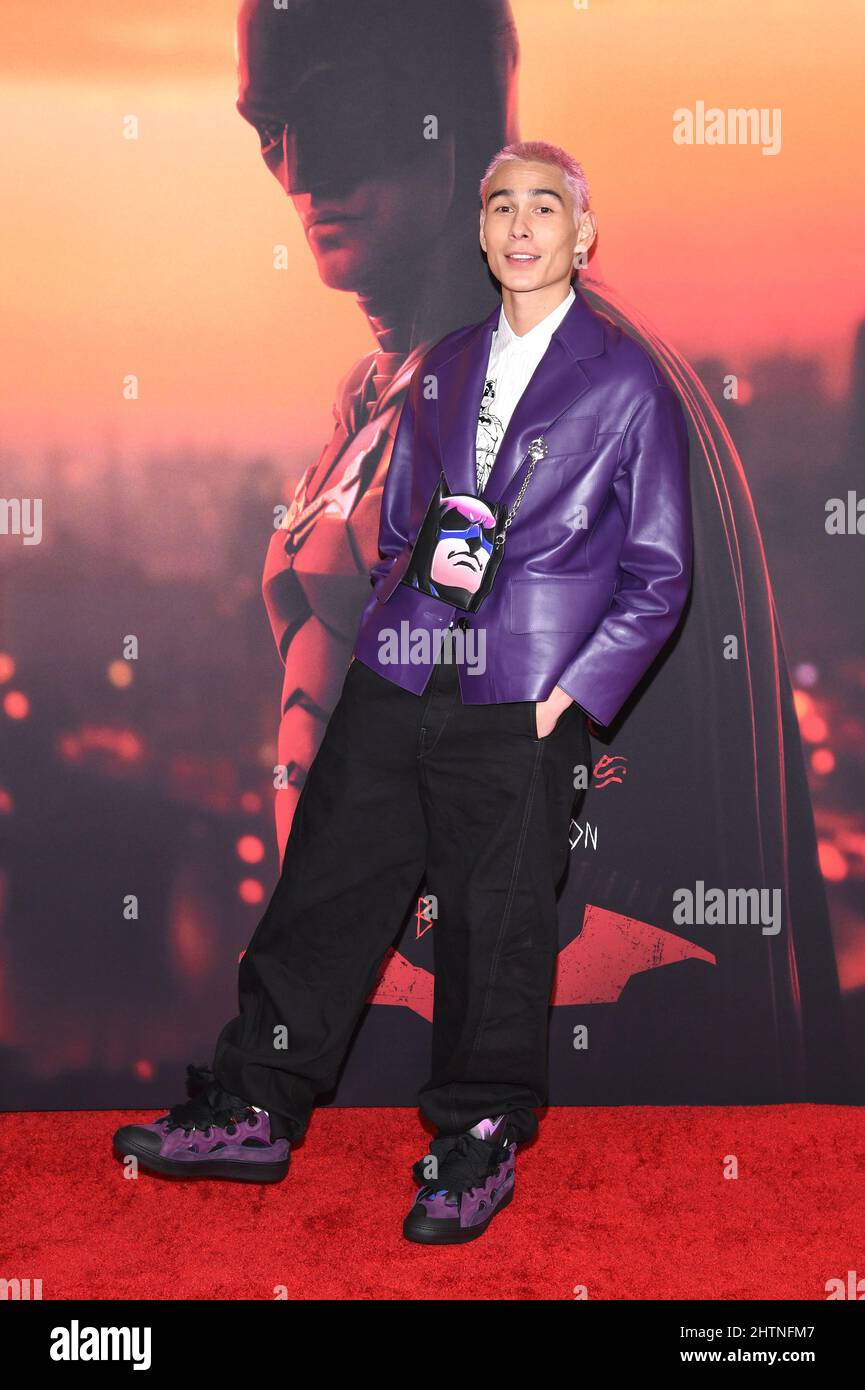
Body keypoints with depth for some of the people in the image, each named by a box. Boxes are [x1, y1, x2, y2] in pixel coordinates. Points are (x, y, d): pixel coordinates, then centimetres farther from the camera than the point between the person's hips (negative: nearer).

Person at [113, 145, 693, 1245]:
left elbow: (659, 574, 0)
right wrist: (384, 644, 8)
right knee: (325, 886, 7)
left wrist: (572, 697, -8)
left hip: (522, 709, -4)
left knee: (497, 927, 5)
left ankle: (478, 1143, 23)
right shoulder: (441, 371, 15)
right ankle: (254, 1111, 21)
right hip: (396, 689, 5)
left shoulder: (628, 383, 0)